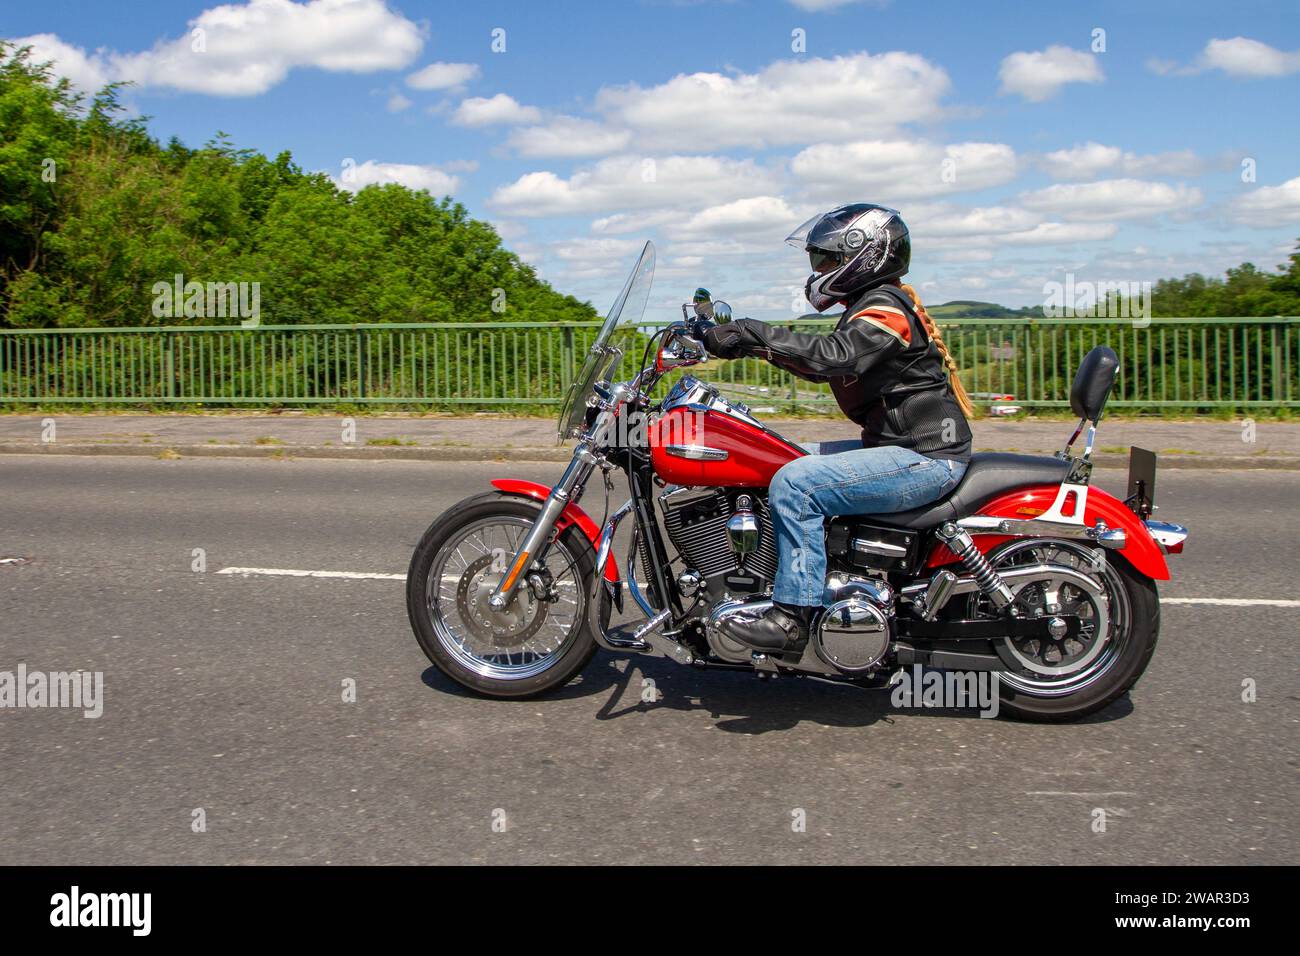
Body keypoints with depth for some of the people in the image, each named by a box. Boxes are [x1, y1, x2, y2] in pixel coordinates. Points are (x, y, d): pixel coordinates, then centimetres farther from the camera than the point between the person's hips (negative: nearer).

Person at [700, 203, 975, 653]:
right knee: (793, 463, 16)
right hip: (905, 447, 11)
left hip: (924, 457, -11)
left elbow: (835, 355, -31)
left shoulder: (885, 309, -14)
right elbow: (820, 365, 20)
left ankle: (793, 614, -21)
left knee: (795, 484, -24)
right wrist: (748, 341, 10)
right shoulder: (874, 305, 19)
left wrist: (759, 334, -30)